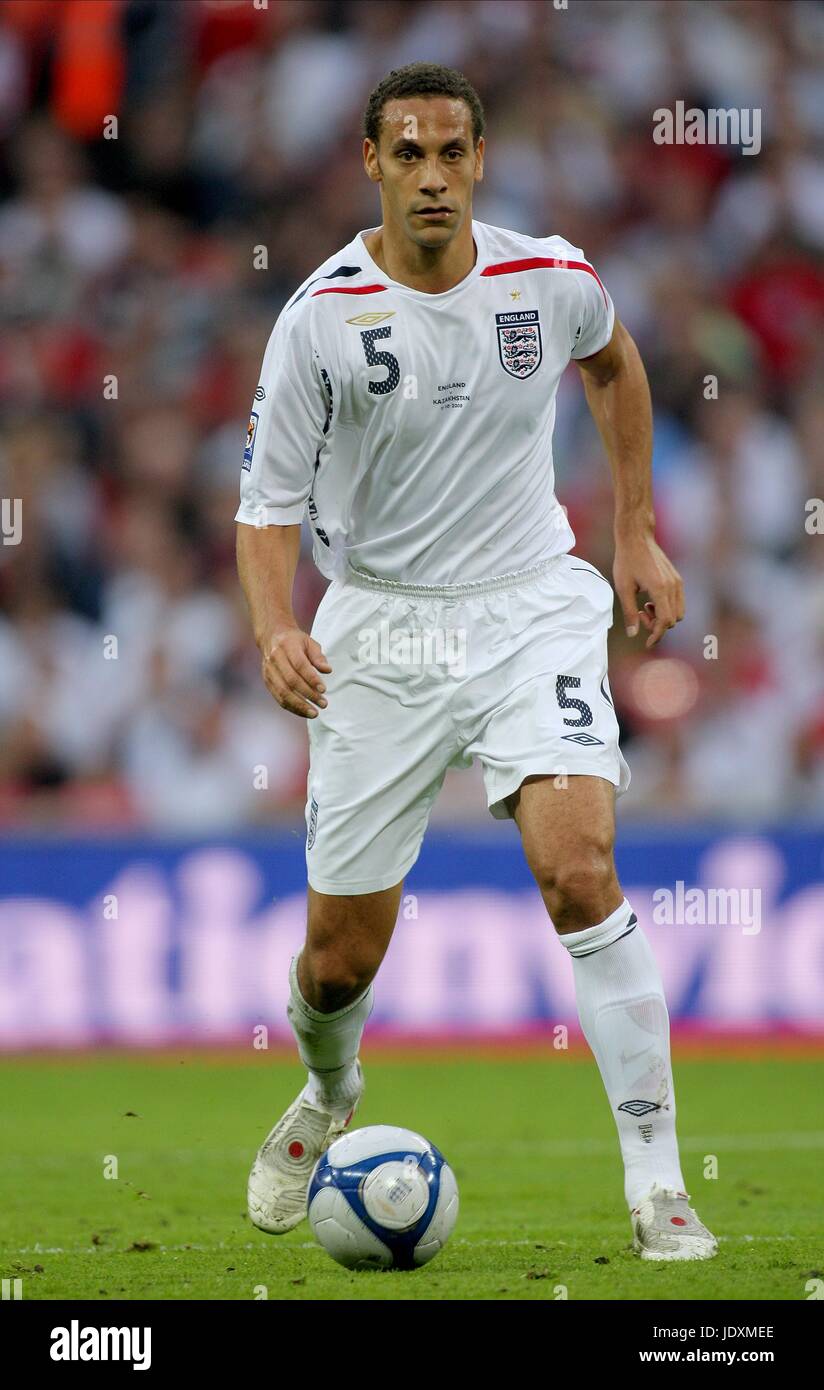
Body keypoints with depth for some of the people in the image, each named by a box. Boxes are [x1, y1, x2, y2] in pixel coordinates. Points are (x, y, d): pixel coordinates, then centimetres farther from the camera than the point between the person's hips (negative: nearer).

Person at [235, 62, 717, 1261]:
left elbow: (615, 363, 20)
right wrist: (276, 629, -24)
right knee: (344, 951, 5)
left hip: (530, 611, 0)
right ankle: (328, 1097, 43)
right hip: (381, 629, 0)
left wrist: (637, 534, 18)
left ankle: (656, 1185, -19)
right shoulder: (321, 319, -11)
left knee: (580, 868, -23)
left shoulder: (550, 281, -4)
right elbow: (269, 507, -5)